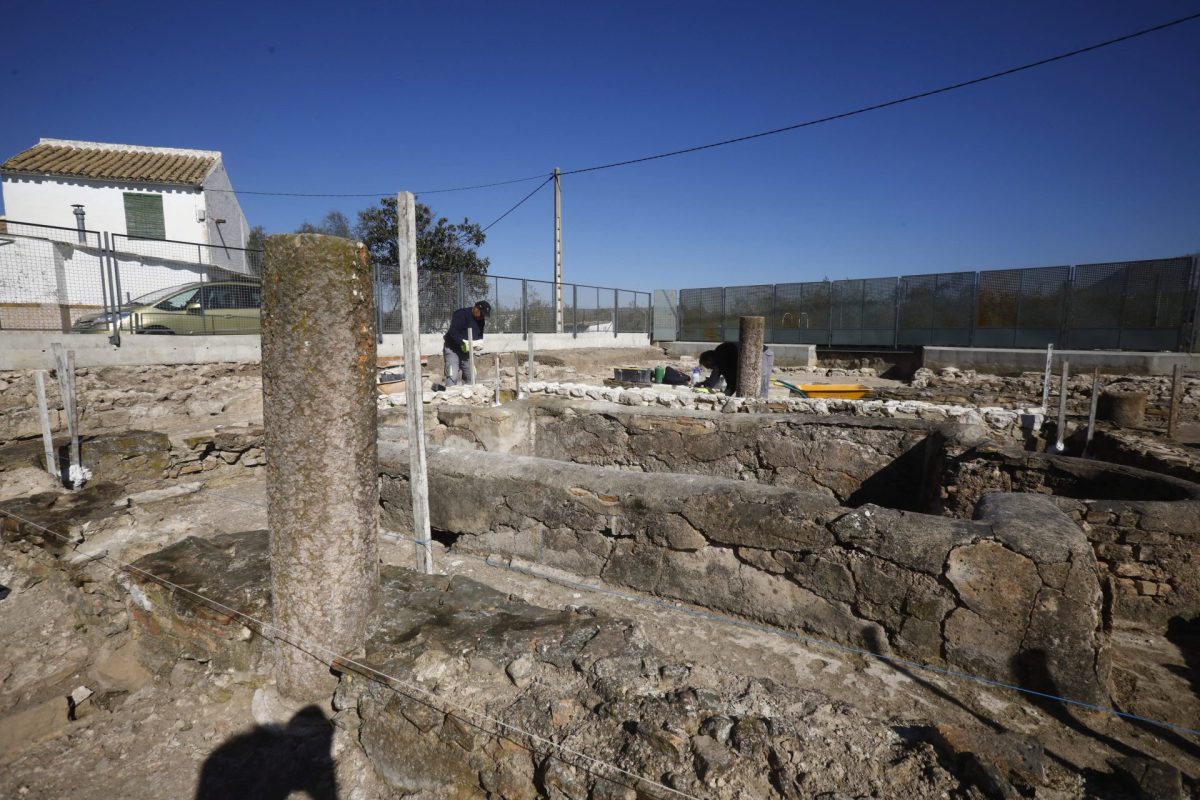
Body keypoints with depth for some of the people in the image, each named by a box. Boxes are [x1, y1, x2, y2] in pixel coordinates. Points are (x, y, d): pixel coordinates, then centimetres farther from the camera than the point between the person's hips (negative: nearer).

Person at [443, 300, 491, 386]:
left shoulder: (480, 320, 4)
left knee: (470, 376, 10)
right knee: (452, 376, -15)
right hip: (452, 349, -8)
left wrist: (479, 342, -9)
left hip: (466, 351, 8)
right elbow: (453, 332, -28)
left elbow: (480, 335, 13)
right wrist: (463, 342, -37)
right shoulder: (461, 314, -20)